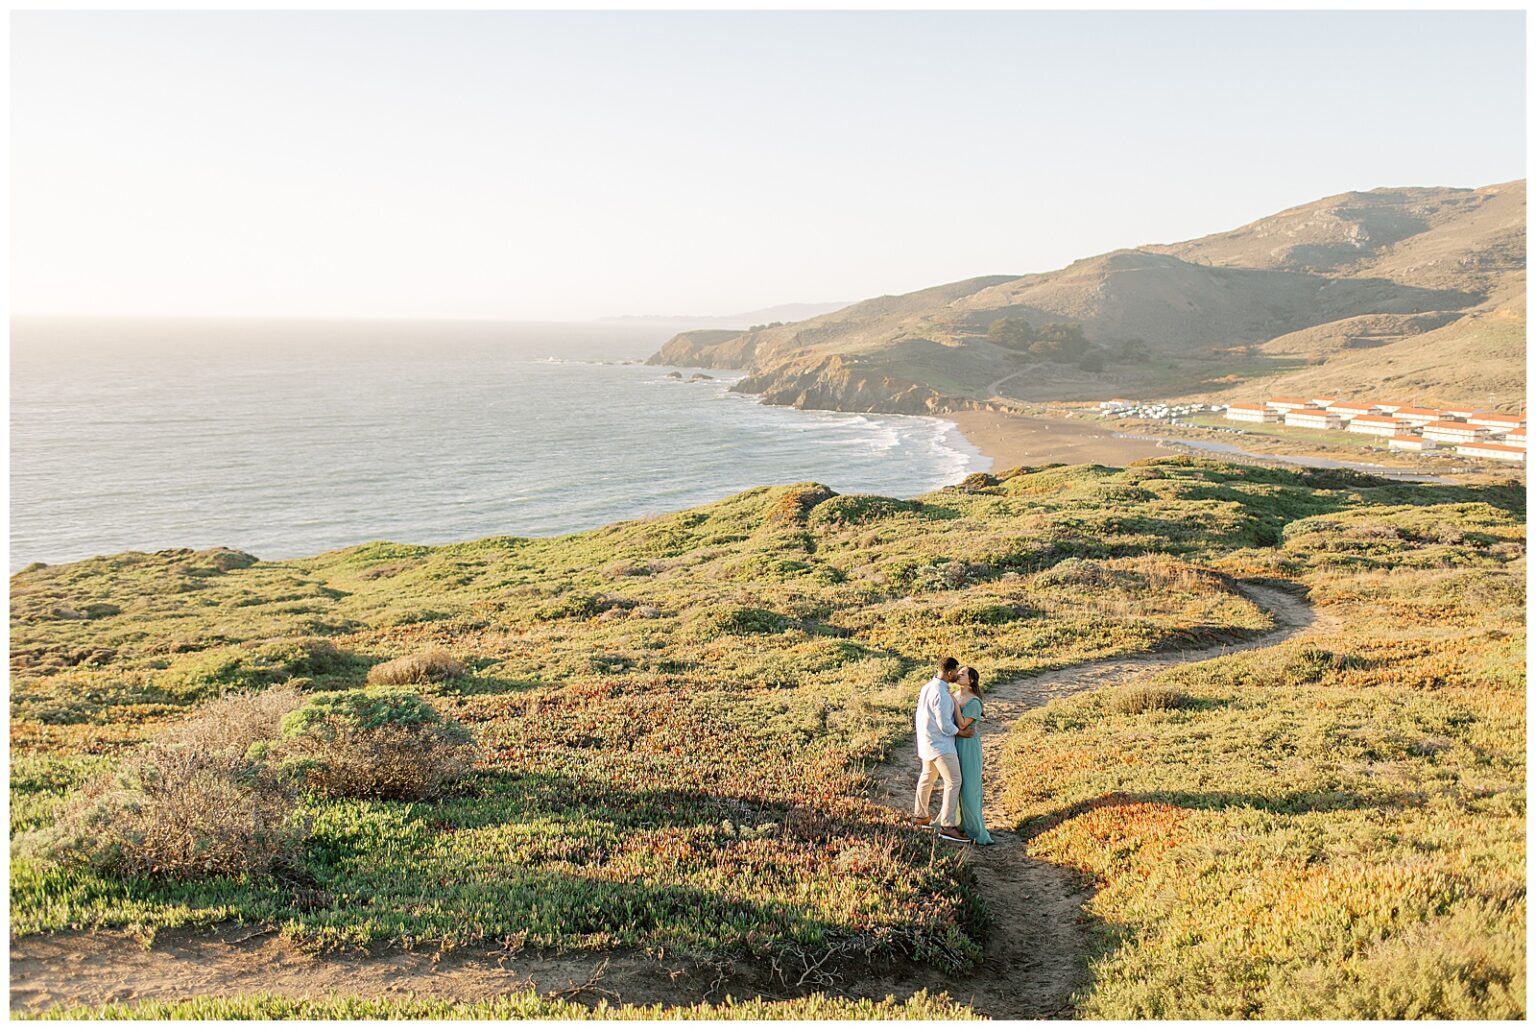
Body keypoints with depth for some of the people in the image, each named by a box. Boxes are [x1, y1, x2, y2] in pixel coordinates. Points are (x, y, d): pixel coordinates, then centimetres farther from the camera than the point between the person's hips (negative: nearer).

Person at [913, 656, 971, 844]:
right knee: (953, 782, -6)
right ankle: (947, 827, -6)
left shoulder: (928, 686, 6)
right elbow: (945, 726, -23)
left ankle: (920, 816, 35)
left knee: (927, 777, 22)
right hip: (940, 744, -10)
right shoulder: (942, 695, -24)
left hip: (927, 740, 10)